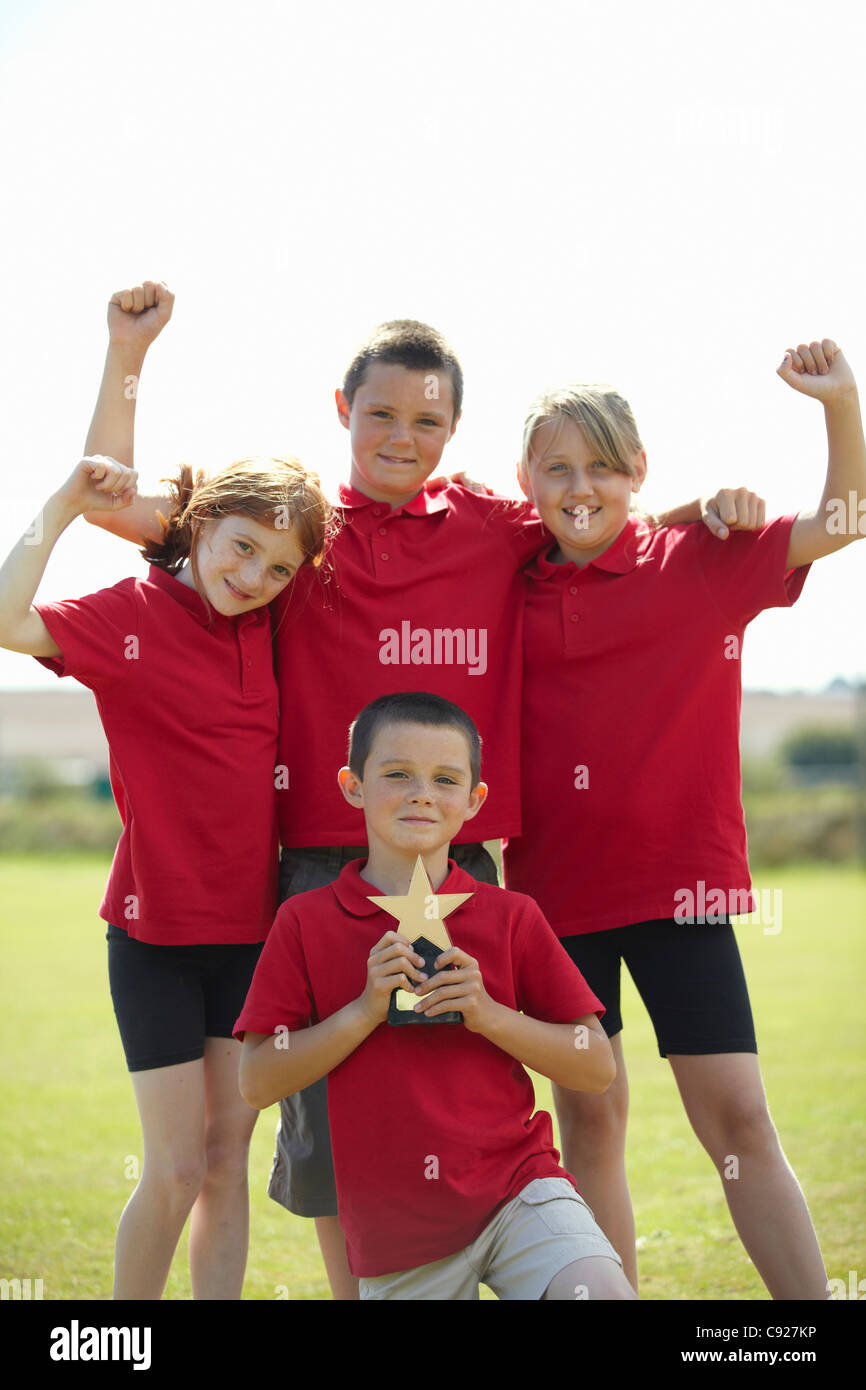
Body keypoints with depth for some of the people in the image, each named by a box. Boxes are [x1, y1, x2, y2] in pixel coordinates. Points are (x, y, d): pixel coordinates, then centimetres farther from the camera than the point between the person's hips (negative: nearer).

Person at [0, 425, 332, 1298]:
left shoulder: (272, 630, 4)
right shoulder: (131, 617, -9)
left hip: (253, 930, 5)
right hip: (156, 931, -5)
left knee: (229, 1158, 9)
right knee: (176, 1170, -3)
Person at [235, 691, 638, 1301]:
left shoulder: (510, 918, 2)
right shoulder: (307, 922, 1)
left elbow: (598, 1067, 1)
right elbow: (258, 1081, -3)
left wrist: (489, 1014, -12)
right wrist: (365, 1010, -13)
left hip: (517, 1188, -1)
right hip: (394, 1224, 1)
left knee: (600, 1291, -24)